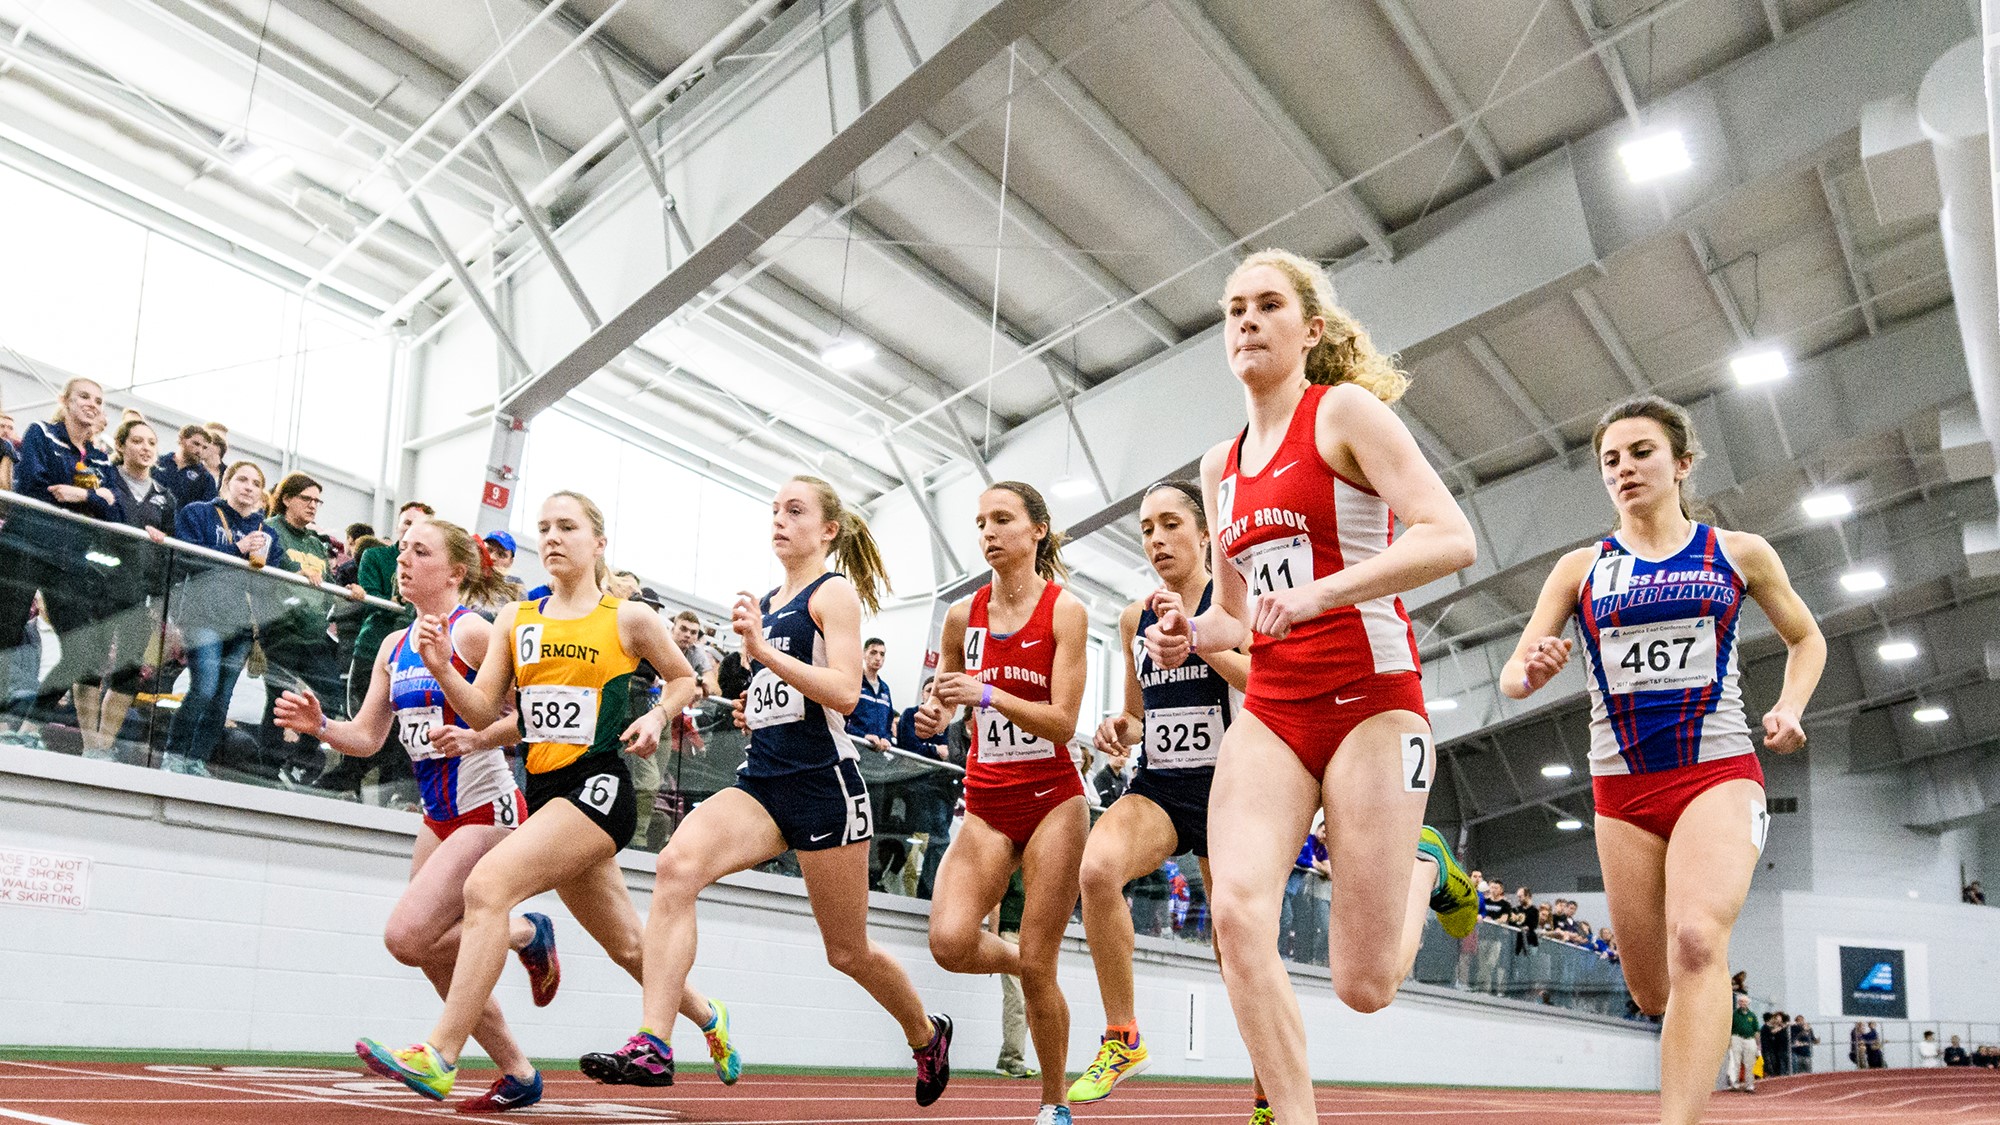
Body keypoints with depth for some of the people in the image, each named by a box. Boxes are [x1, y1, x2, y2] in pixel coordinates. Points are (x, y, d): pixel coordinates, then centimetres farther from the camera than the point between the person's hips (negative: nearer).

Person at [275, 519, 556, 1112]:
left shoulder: (472, 631, -12)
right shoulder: (394, 646, 10)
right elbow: (368, 737, 10)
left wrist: (477, 738, -30)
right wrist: (319, 725, -8)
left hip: (487, 812, -8)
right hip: (440, 818, 8)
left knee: (408, 937, -18)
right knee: (442, 959, 9)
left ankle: (527, 933, 7)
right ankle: (518, 1076, 24)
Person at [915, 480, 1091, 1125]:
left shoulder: (1065, 610, -7)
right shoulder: (963, 616, 5)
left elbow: (1062, 722, -13)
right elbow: (944, 694, 19)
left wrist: (987, 694, -27)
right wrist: (933, 714, -4)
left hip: (1051, 800, -3)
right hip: (986, 806, 3)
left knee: (1037, 968, -2)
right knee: (950, 941, -18)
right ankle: (1016, 961, 18)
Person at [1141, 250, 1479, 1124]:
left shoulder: (1346, 411, -4)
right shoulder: (1221, 466, 15)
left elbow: (1452, 539, -16)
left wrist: (1317, 593, -26)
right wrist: (1189, 634, 1)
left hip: (1370, 699, -5)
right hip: (1271, 709, 5)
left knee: (1364, 986, -3)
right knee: (1237, 910, -21)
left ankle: (1423, 866, 30)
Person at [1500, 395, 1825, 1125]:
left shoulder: (1739, 553, 5)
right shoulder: (1580, 568, 6)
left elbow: (1805, 638, 20)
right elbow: (1513, 675, 2)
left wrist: (1790, 708, 1)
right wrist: (1532, 671, -22)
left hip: (1720, 771, -2)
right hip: (1622, 786, 2)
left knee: (1696, 942, -28)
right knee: (1653, 994, 9)